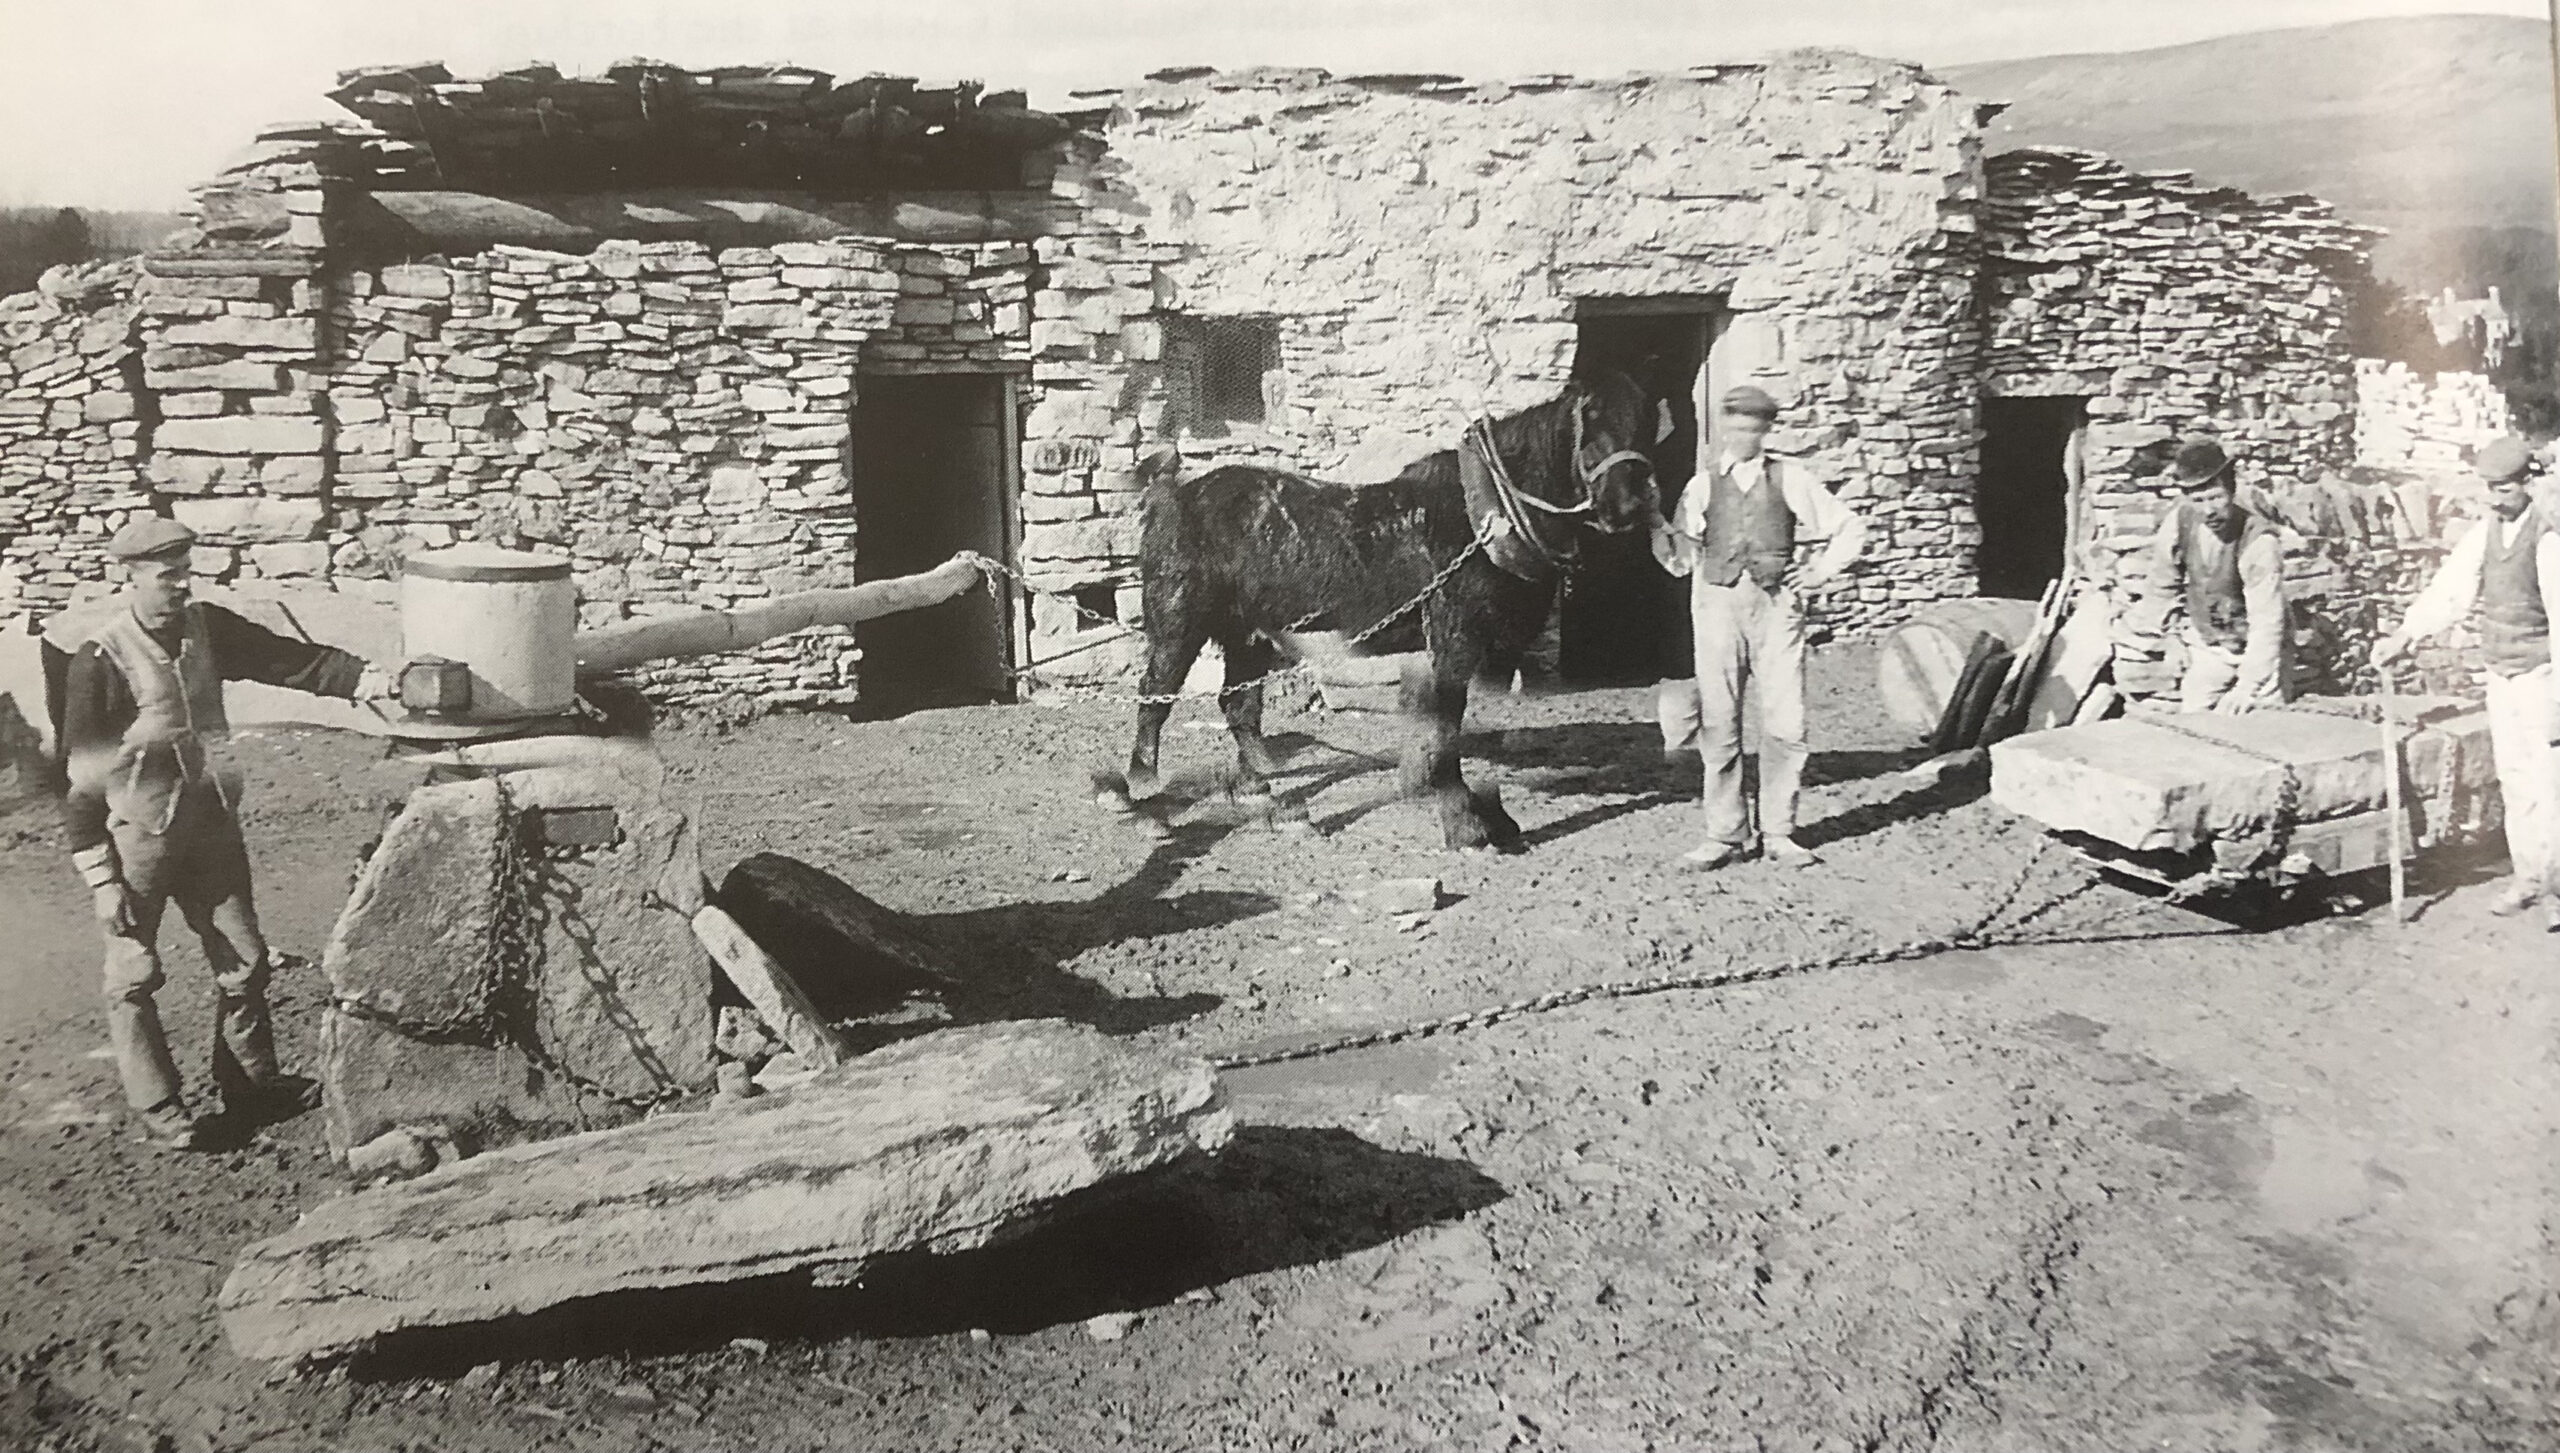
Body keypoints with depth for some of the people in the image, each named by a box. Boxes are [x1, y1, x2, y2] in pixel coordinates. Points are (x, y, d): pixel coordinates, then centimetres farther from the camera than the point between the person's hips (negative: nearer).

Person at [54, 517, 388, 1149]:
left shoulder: (204, 627, -1)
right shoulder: (100, 659, -16)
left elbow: (288, 658, -4)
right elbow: (80, 777, -13)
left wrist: (368, 680, -22)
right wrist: (100, 877, -14)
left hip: (209, 821, 6)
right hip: (136, 834, -5)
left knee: (244, 959, 11)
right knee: (134, 976, 5)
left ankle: (250, 1084, 28)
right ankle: (158, 1108, 19)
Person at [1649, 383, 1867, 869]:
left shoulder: (1790, 479, 7)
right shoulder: (1703, 484, 7)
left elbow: (1849, 528, 14)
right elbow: (1682, 560, 4)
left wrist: (1821, 573, 5)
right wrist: (1664, 534, -15)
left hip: (1776, 605, 0)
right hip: (1718, 603, 0)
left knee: (1785, 721, -3)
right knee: (1719, 724, 1)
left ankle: (1779, 832, 9)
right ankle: (1724, 834, 10)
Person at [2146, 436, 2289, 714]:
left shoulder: (2260, 541, -28)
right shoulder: (2179, 523, -15)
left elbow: (2267, 621, -34)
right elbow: (2164, 587, 4)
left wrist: (2248, 687, -43)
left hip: (2258, 649, -3)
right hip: (2207, 649, 4)